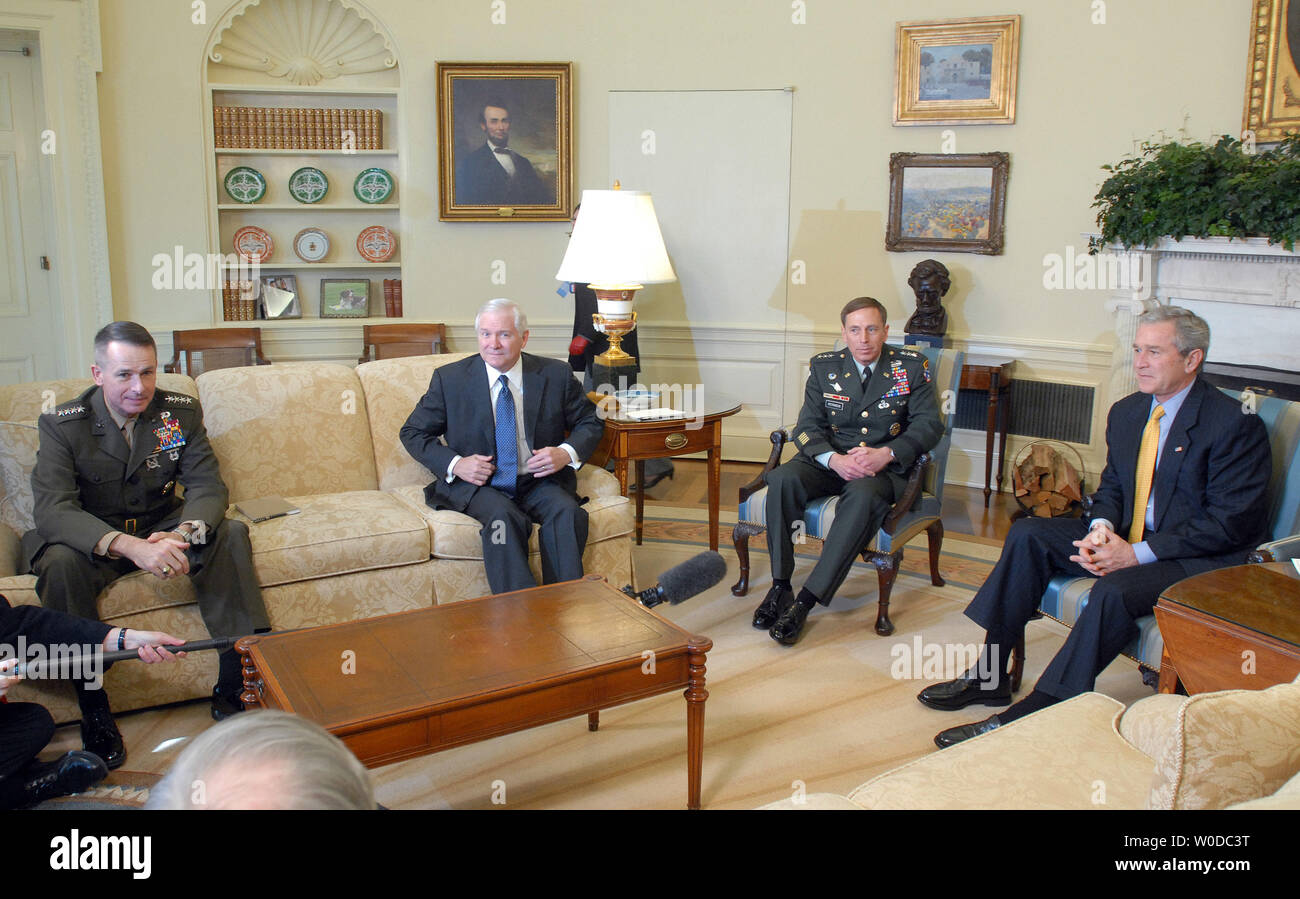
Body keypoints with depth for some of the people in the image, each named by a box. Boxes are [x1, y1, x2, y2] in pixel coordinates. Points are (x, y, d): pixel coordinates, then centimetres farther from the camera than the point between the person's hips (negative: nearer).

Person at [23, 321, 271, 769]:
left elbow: (208, 487, -12)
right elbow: (52, 508, -27)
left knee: (230, 534, -24)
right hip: (94, 540, -2)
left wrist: (183, 534, -37)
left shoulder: (182, 412, -7)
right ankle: (93, 707, -18)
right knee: (61, 563, -34)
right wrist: (128, 546, -45)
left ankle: (234, 686, -20)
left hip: (164, 529, 2)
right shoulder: (62, 424, -15)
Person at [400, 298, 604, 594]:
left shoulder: (556, 374, 4)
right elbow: (413, 433, 9)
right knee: (504, 517, -34)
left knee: (567, 512, -30)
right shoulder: (449, 378, 2)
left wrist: (566, 453, -8)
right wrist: (454, 464, -10)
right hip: (476, 485, -1)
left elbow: (590, 423, 14)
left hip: (538, 482, 2)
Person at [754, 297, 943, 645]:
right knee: (782, 479, -29)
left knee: (864, 495, -38)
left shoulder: (911, 366, 4)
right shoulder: (823, 367, 8)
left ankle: (806, 601, -38)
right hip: (831, 461, 3)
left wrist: (886, 454, -19)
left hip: (884, 465, -2)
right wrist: (834, 459, -20)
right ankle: (780, 586, -22)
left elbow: (929, 424, -1)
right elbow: (808, 427, 2)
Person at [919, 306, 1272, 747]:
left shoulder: (1236, 423, -14)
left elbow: (1230, 523, -18)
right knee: (1028, 535, -8)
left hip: (1200, 560, -7)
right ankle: (991, 673, -8)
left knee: (1115, 590, -35)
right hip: (1128, 540, 8)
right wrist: (1101, 527, -9)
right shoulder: (1126, 412, 8)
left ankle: (1034, 712, -26)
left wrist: (1137, 553, -23)